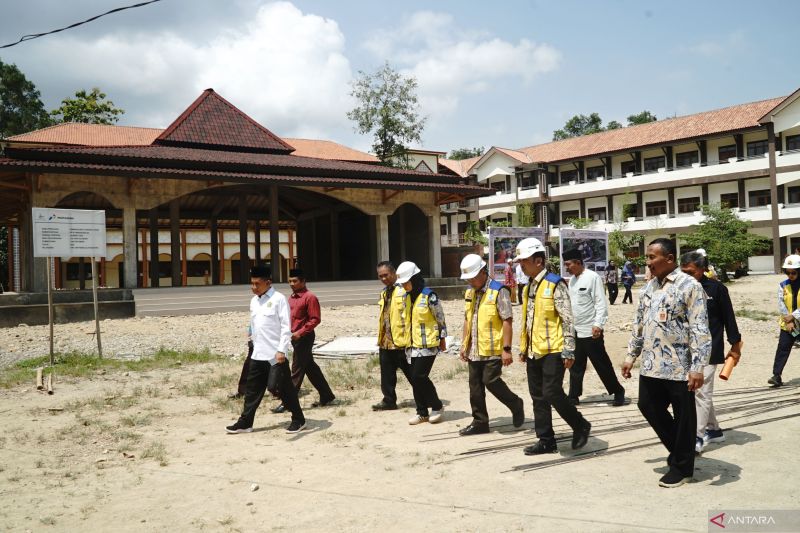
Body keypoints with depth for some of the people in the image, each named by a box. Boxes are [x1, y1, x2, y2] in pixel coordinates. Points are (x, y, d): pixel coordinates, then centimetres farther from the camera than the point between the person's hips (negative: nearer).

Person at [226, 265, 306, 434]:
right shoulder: (254, 301, 12)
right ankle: (245, 422, 19)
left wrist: (281, 350, -19)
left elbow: (286, 326, -13)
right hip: (258, 355, 7)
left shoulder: (278, 299, -9)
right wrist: (255, 346, 19)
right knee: (253, 389, 10)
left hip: (276, 354, -7)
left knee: (281, 387, -1)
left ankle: (298, 419, 15)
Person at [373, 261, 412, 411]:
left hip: (401, 340, -8)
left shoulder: (404, 289, -12)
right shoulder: (384, 292, 17)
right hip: (386, 341, 8)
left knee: (411, 372, 2)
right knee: (387, 373, 12)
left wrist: (409, 336, -20)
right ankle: (389, 400, 22)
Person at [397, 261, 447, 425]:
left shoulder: (429, 296, -14)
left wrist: (442, 339, -3)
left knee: (419, 377, -9)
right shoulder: (407, 297, 10)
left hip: (428, 344, -8)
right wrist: (406, 340, 20)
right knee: (415, 379, 7)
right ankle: (422, 412, 18)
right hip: (412, 344, 8)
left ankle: (437, 407, 9)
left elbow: (441, 318, -8)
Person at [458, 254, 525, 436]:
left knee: (491, 381, -8)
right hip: (474, 350, 7)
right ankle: (480, 422, 20)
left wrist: (507, 349, -17)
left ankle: (516, 405, 17)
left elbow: (507, 321, -14)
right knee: (475, 386, 9)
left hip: (493, 350, -7)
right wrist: (464, 345, 16)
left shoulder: (498, 291, -12)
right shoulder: (469, 292, 11)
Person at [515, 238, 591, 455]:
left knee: (552, 393, -10)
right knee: (538, 396, 9)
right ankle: (546, 441, 19)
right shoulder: (528, 288, 14)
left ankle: (581, 426, 12)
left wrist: (569, 351, -16)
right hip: (534, 352, 8)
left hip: (552, 350, -8)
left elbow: (567, 319, -13)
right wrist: (523, 349, 20)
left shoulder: (555, 284, -10)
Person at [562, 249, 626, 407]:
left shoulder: (593, 277, -12)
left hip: (590, 330, -7)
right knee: (576, 365, 11)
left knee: (602, 364, 3)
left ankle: (618, 391, 19)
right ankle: (574, 396, 19)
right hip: (575, 330, 7)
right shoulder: (572, 280, 11)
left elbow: (601, 303, -15)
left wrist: (598, 324, -22)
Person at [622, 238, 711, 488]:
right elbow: (639, 324, 18)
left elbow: (700, 330, -16)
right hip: (651, 365, 7)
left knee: (683, 417, 6)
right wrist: (631, 356, 16)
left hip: (679, 367, -7)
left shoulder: (689, 285, -12)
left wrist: (698, 367, -21)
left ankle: (682, 466, 22)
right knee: (649, 406, 14)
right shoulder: (649, 286, 11)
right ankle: (679, 449, 33)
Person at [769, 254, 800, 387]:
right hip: (787, 324, 2)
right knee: (782, 349, -5)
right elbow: (781, 304, -3)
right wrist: (788, 320, -12)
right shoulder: (783, 285, 3)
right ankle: (777, 376, -7)